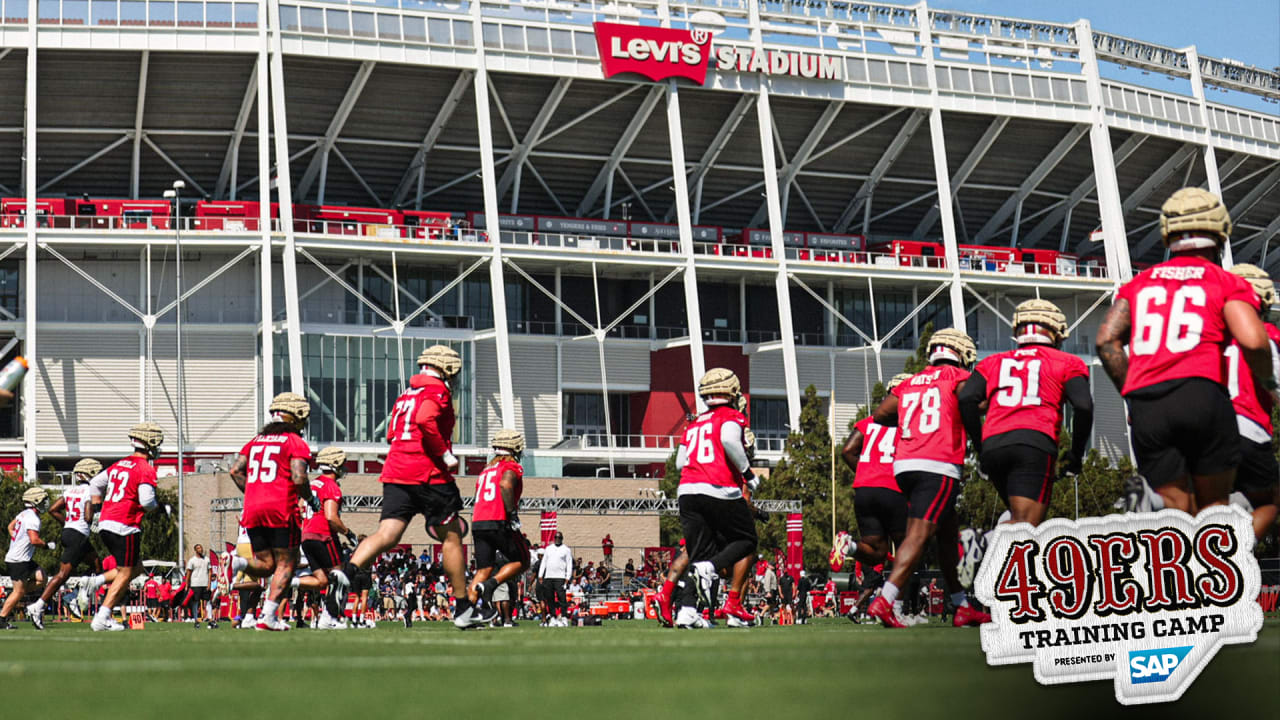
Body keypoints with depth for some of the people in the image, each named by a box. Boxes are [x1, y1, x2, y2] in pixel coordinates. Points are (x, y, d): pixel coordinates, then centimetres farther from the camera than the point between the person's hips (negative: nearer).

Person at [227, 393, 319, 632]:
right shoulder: (296, 443, -1)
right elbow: (299, 478, -12)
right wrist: (310, 499, 4)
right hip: (281, 510, -6)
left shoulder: (256, 440, 19)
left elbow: (235, 471, 14)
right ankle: (268, 616, -8)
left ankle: (239, 564, -17)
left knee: (265, 565, 14)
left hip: (253, 511, 6)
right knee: (286, 564, 3)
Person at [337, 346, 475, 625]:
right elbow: (425, 420, -22)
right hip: (429, 475, -7)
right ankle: (462, 609, 13)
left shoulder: (405, 395, 22)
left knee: (387, 535, -4)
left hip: (395, 473, 7)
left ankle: (347, 571, -30)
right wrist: (445, 455, -14)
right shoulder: (437, 391, -4)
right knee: (451, 538, 6)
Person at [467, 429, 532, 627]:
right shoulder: (511, 467, 1)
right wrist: (512, 512, -18)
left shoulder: (486, 470, 24)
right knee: (521, 562, 8)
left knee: (484, 570, 8)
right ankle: (489, 586, -13)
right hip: (499, 523, -7)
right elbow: (506, 485, -20)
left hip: (477, 523, 7)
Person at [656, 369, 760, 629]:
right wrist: (748, 473, -8)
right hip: (721, 492, -6)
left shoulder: (694, 424, 22)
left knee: (696, 550, 13)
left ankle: (665, 593, -10)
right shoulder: (732, 417, 4)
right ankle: (734, 605, -10)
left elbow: (680, 462, 18)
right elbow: (729, 440, -18)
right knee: (746, 542, 10)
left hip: (687, 491, 6)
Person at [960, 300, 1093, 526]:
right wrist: (1076, 455, 14)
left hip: (993, 447, 4)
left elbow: (966, 399, 10)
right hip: (1035, 443, -4)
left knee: (1020, 519, 23)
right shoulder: (1066, 363, 18)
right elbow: (1083, 406, 3)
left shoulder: (993, 362, 26)